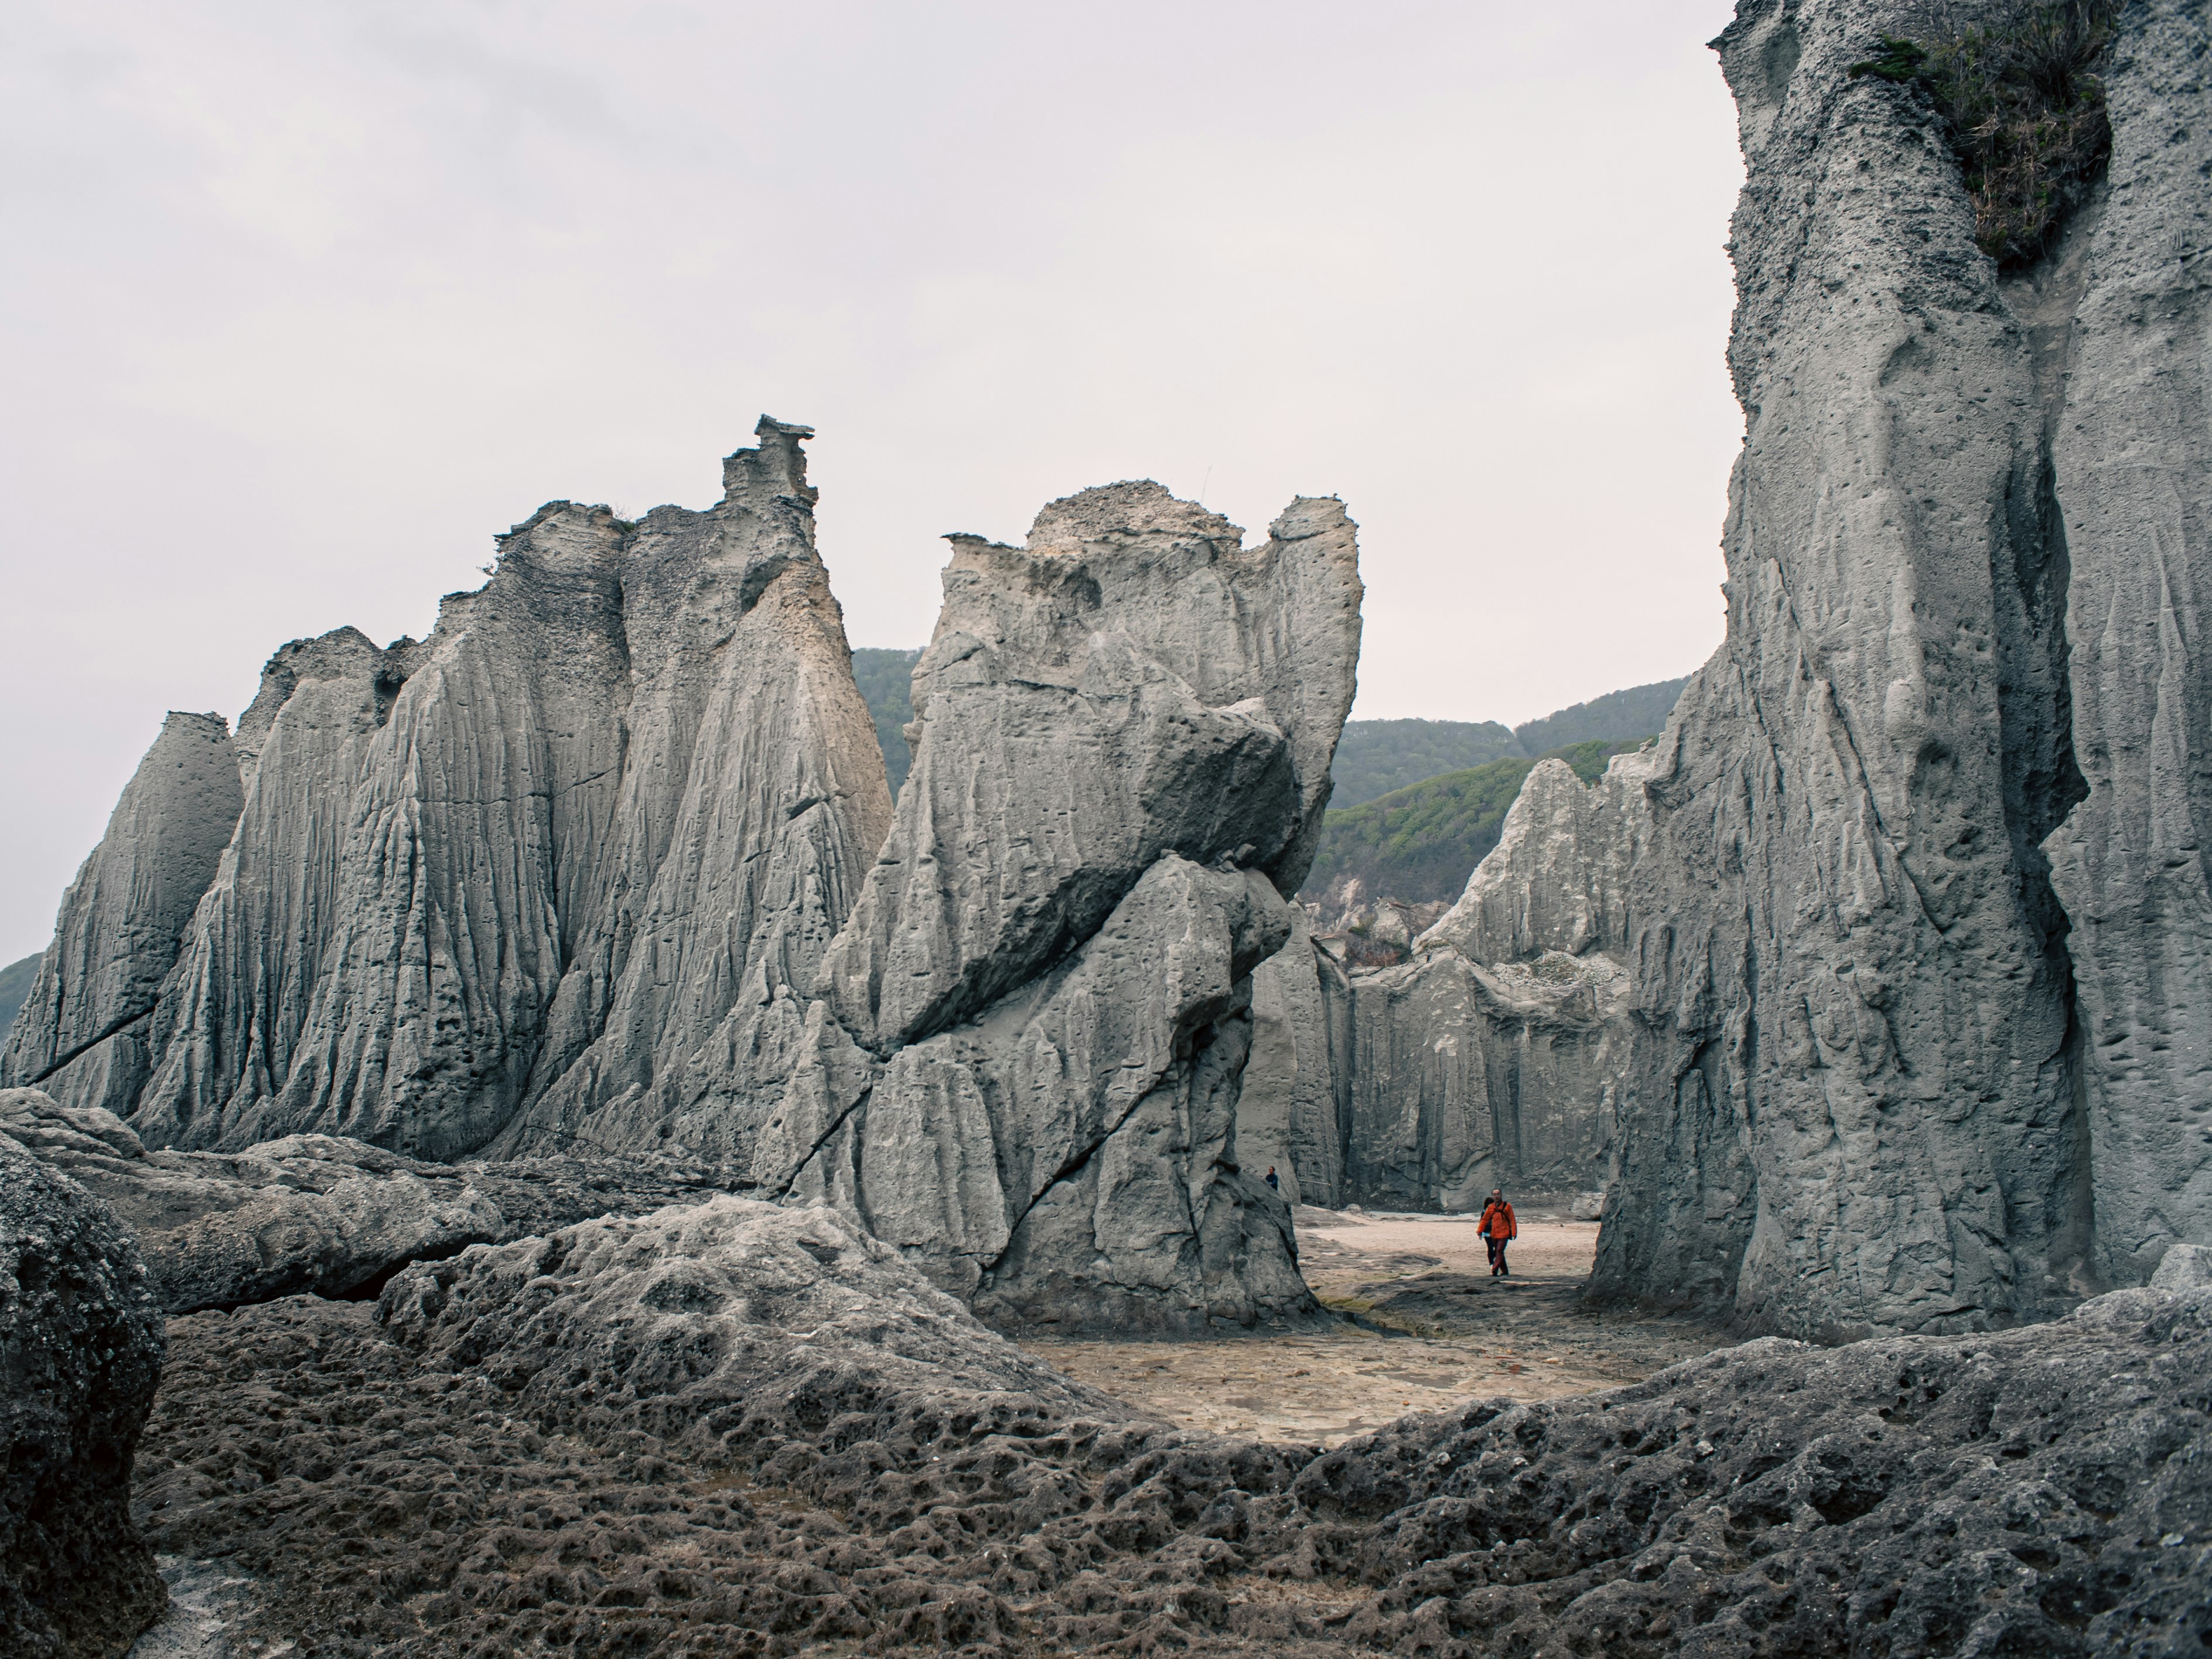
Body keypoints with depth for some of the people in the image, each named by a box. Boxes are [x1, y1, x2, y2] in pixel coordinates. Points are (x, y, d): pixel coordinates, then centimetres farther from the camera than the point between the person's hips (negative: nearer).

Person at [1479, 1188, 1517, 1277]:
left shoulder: (1507, 1206, -3)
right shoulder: (1490, 1208, 7)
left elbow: (1512, 1220, -4)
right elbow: (1484, 1220, 12)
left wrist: (1514, 1232, -9)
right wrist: (1480, 1230, 5)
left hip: (1504, 1234, -5)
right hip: (1493, 1234, 5)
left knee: (1499, 1251, -16)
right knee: (1499, 1253, 10)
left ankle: (1494, 1270, -21)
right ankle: (1505, 1272, 19)